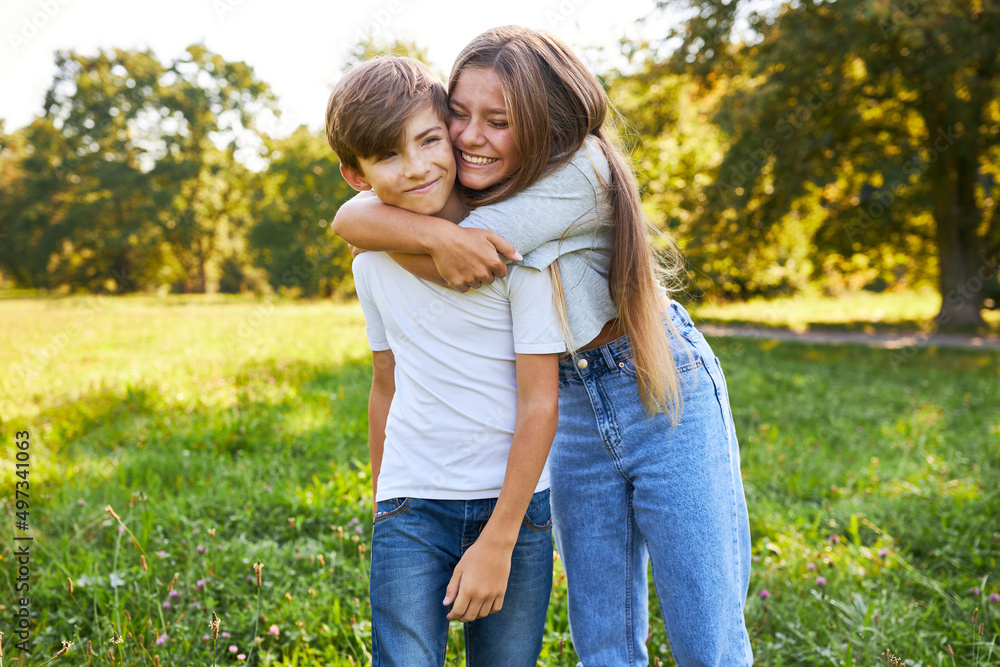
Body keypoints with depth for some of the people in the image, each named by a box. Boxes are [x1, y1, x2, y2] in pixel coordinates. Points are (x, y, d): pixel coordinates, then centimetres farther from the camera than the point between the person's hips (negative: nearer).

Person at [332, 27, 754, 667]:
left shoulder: (579, 173, -23)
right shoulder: (461, 181, -3)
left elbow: (447, 270, -29)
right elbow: (348, 217, -18)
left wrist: (382, 230, -14)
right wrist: (435, 232, -32)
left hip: (666, 400, -5)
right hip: (576, 415, 6)